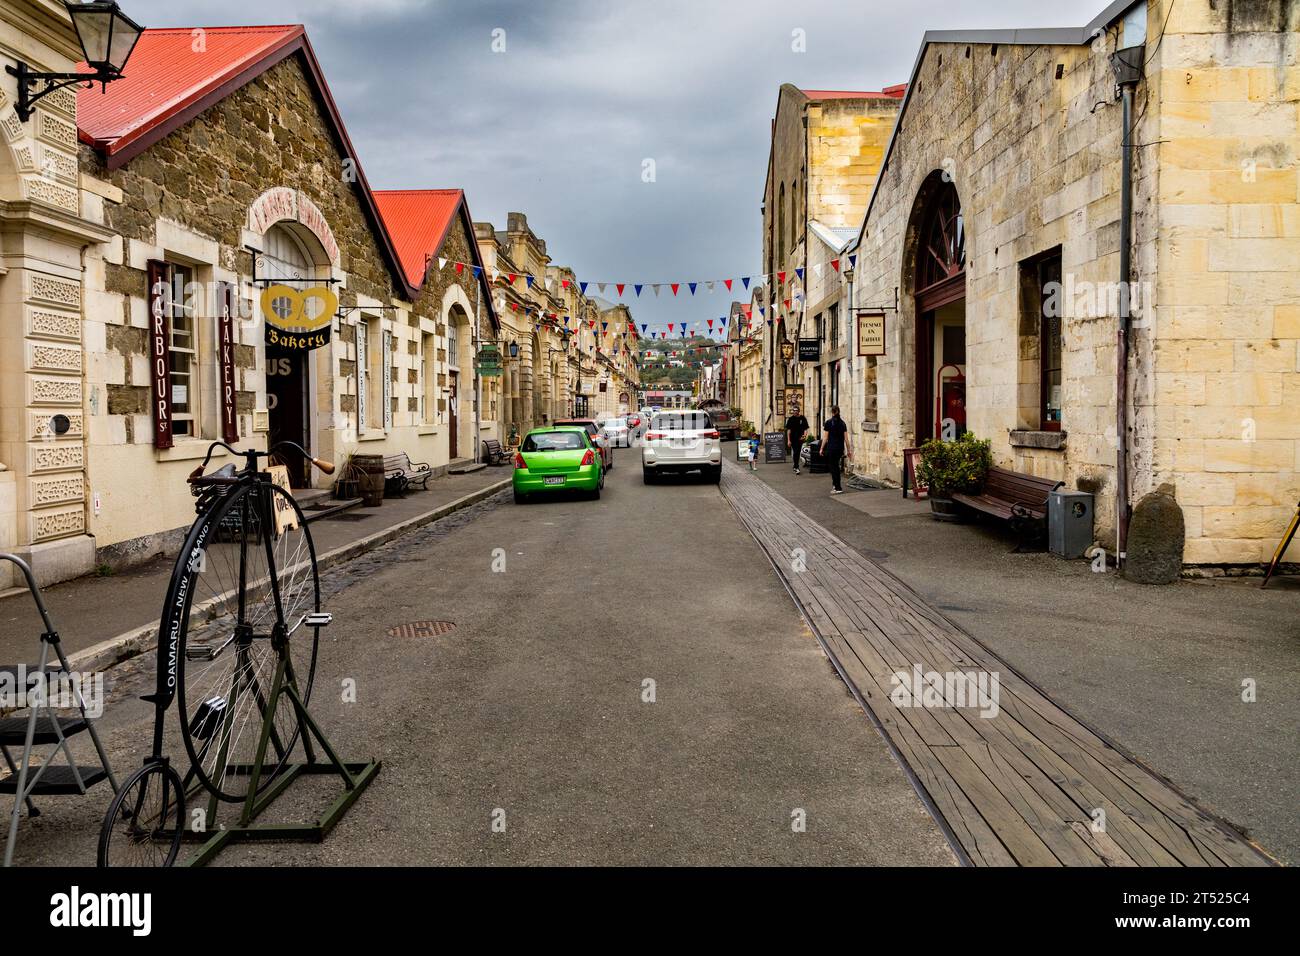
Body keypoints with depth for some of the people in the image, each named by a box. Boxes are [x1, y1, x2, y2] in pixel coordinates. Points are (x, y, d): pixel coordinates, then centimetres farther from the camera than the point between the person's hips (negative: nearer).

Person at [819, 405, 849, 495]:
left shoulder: (828, 422, -8)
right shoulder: (842, 423, 5)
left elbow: (825, 438, -7)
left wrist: (821, 448, 0)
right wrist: (848, 450, 11)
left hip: (831, 448, -5)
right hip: (840, 448, 5)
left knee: (833, 467, -1)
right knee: (835, 466, 21)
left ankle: (838, 488, -4)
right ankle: (834, 484, 25)